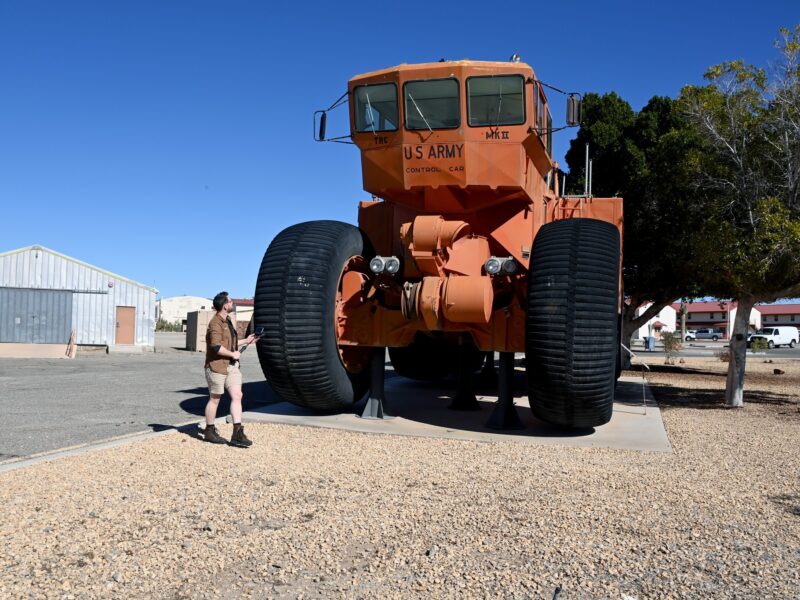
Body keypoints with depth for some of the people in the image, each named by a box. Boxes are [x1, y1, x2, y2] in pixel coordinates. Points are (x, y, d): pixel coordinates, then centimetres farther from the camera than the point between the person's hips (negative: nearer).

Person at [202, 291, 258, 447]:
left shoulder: (227, 321, 15)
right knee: (215, 399, 5)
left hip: (231, 366, 8)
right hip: (217, 366, -8)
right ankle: (209, 432, 21)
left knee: (237, 396, -1)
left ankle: (237, 434, -2)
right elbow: (216, 347, -26)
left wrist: (246, 341, 18)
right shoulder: (215, 323, -16)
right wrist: (233, 354, -16)